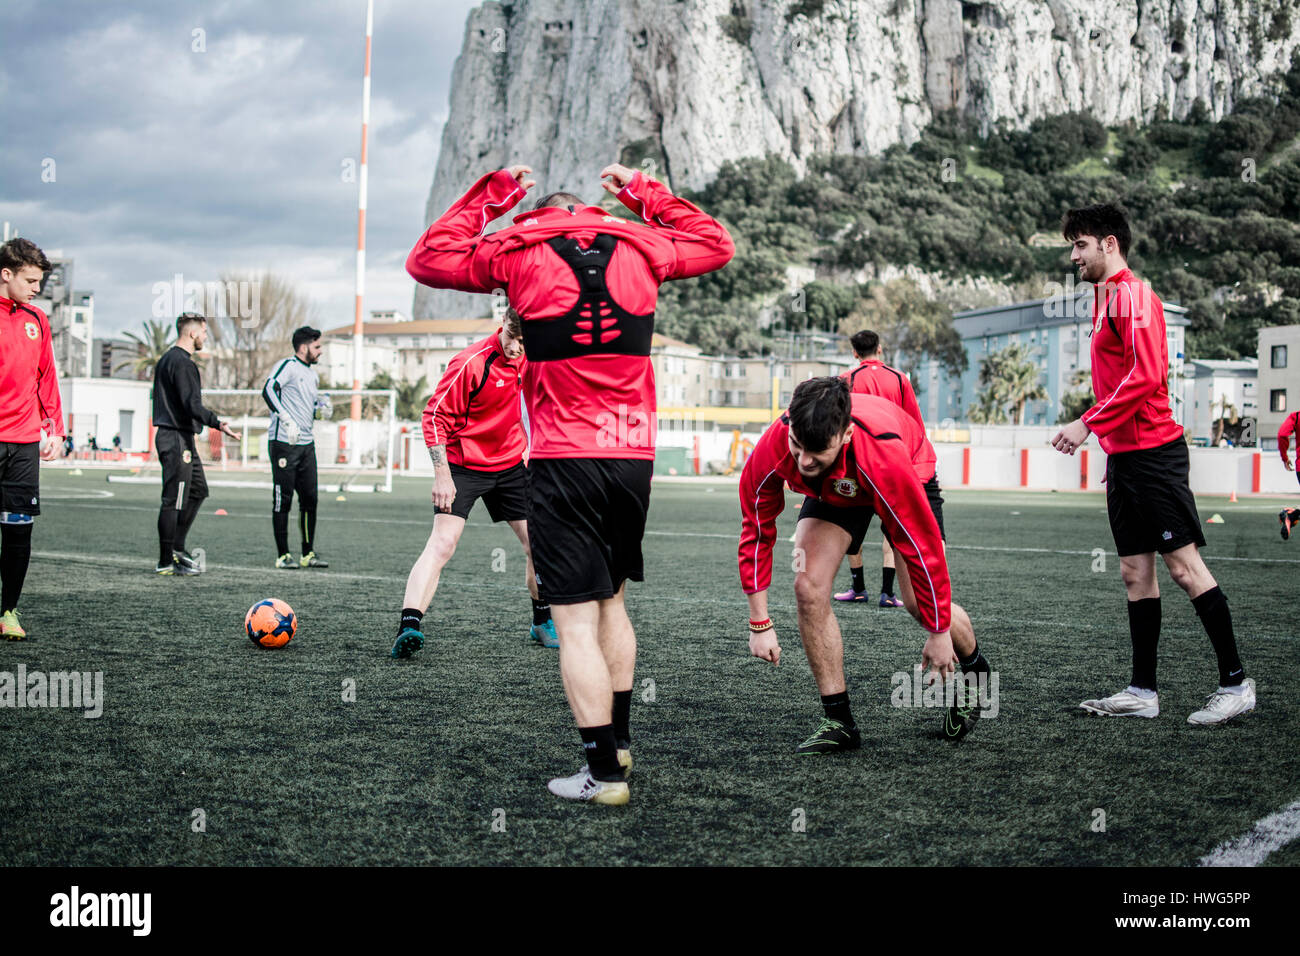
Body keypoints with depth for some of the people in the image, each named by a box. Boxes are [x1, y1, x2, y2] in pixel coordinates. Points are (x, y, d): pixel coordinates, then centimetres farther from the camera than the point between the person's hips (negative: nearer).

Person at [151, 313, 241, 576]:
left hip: (183, 439, 11)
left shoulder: (167, 359, 19)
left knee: (198, 490, 17)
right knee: (174, 501, -6)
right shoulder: (182, 363, -15)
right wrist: (217, 424, -33)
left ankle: (177, 547, 19)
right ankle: (166, 562, -2)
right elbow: (192, 405, -25)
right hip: (177, 438, -11)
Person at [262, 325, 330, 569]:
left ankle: (308, 554, 16)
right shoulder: (287, 366, -6)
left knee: (310, 499, 7)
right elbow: (268, 390, -22)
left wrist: (321, 405, 9)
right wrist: (287, 420, -30)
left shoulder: (312, 375, 20)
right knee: (283, 500, -3)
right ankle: (283, 555, 2)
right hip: (283, 442, -8)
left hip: (306, 444, 8)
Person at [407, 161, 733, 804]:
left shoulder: (518, 252, 0)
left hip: (564, 460, -4)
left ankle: (604, 772, -2)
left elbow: (428, 260, 13)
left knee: (577, 621, -2)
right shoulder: (639, 247, 8)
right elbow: (716, 244, 26)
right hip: (634, 456, 4)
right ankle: (618, 739, 29)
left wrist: (491, 196, 19)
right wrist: (644, 192, 30)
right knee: (611, 601, 20)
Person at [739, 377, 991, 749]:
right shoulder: (772, 450, -36)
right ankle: (838, 722, -4)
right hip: (831, 491, 3)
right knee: (808, 586, -17)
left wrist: (939, 633, -26)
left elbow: (923, 544, -35)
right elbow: (756, 532, -19)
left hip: (912, 478, -3)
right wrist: (760, 623, -18)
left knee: (921, 603, -11)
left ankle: (975, 671, 25)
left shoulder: (883, 454, -46)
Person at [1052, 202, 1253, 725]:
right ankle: (1142, 691, 12)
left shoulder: (1131, 293, -10)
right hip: (1124, 456, 10)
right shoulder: (1108, 298, 18)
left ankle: (1235, 683, 0)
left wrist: (1089, 424, -19)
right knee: (1136, 574, 8)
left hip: (1152, 452, -10)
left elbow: (1145, 376, -21)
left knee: (1185, 568, -7)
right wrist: (1092, 427, 13)